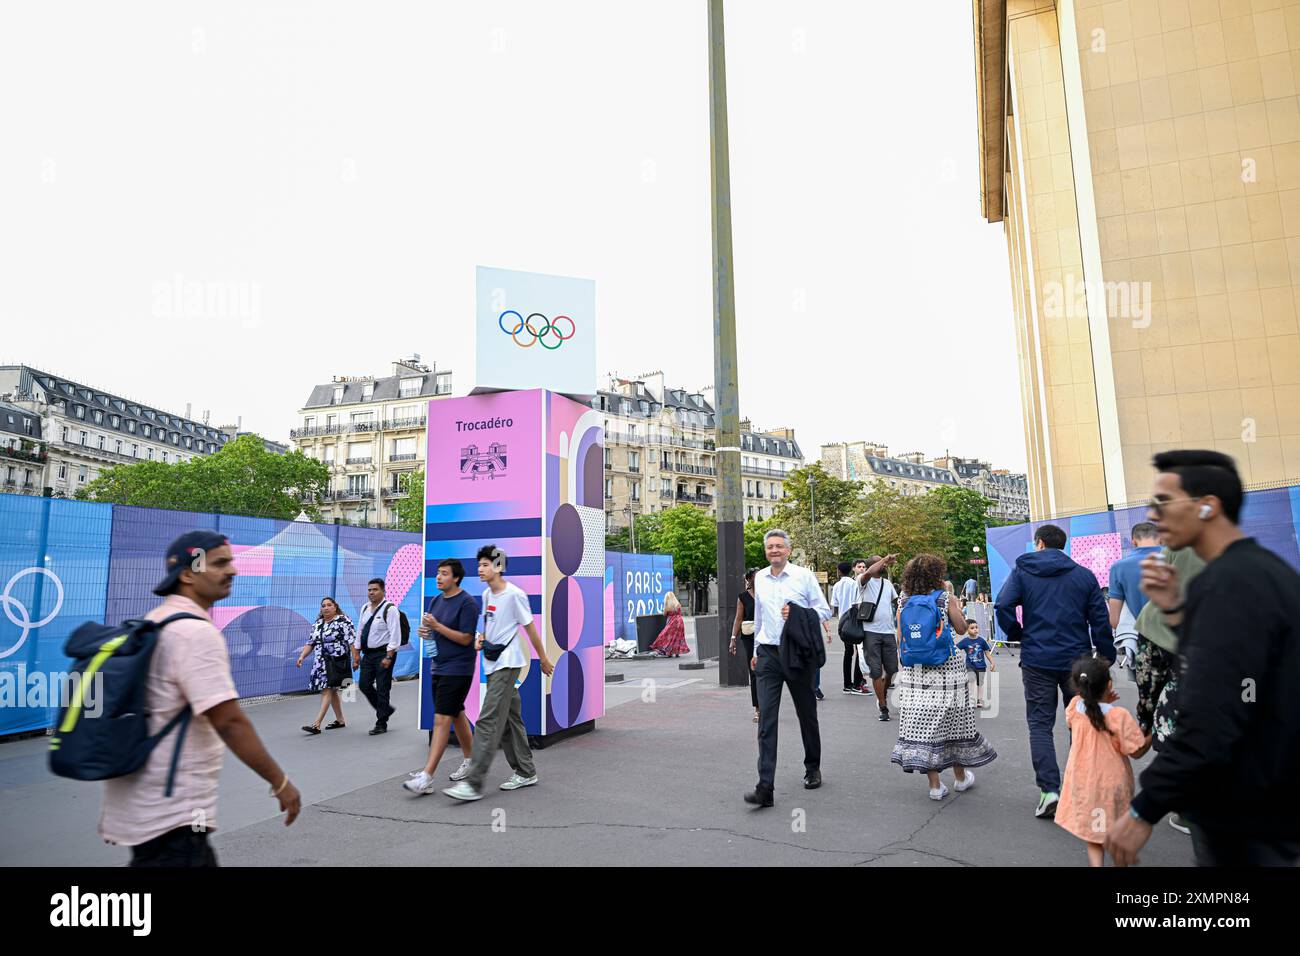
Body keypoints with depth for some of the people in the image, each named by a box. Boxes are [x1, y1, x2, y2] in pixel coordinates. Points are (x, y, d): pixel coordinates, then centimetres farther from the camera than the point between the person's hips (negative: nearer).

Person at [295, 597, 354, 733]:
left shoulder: (343, 620, -8)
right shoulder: (318, 623, 14)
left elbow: (351, 640, -12)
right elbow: (310, 642, 15)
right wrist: (302, 656, 2)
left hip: (337, 661, -7)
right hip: (321, 662, 7)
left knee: (327, 690, -11)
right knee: (332, 691, 13)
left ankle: (316, 724, -15)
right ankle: (340, 720, 24)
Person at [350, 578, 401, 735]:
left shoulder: (389, 609, -11)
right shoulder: (365, 609, 11)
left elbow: (395, 635, -17)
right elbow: (360, 632, 17)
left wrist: (388, 657, -22)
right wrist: (357, 654, 13)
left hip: (383, 654, -7)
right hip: (367, 654, 7)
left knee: (382, 689, -1)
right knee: (365, 685, 7)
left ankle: (381, 724, 10)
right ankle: (386, 709, 27)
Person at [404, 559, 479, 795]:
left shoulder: (467, 603, -14)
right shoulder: (436, 601, 10)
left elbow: (465, 638, -16)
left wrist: (437, 626, -21)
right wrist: (425, 631, -3)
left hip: (457, 669, -8)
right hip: (438, 667, 8)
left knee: (441, 719, -10)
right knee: (457, 715, 17)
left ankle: (427, 777, -11)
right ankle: (469, 760, 31)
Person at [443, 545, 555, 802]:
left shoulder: (514, 595, -13)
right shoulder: (486, 595, 11)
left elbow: (530, 628, -6)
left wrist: (543, 659, 1)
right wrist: (480, 638, 1)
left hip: (507, 664, -9)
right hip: (492, 664, 9)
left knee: (488, 721, -12)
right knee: (510, 719, 14)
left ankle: (474, 784, -10)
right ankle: (525, 772, 25)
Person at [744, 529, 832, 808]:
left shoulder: (804, 575, -3)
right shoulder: (759, 578, 9)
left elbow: (824, 611, -1)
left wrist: (797, 614, -17)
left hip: (797, 654, -2)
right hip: (768, 655, 2)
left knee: (807, 714, 13)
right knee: (766, 719, -8)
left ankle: (812, 769, 36)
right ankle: (765, 787, -9)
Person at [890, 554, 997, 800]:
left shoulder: (904, 601, 1)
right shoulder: (946, 598, -6)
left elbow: (902, 637, 3)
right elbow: (961, 629, 2)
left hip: (914, 669, 2)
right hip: (946, 667, -2)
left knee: (921, 722, 4)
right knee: (952, 719, 13)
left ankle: (935, 784, 8)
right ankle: (960, 776, 29)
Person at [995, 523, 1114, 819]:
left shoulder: (1022, 571, -1)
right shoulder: (1084, 575, 5)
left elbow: (1003, 606, -14)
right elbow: (1100, 620, 2)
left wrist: (1017, 636, 1)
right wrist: (1106, 659, 6)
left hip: (1037, 660, -2)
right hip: (1077, 659, 2)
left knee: (1040, 725, 4)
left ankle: (1049, 789, -7)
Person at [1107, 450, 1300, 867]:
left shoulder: (1228, 583, -24)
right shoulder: (1267, 568, 8)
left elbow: (1211, 722, -30)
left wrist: (1144, 810, -23)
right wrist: (1175, 610, 1)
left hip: (1240, 816, -9)